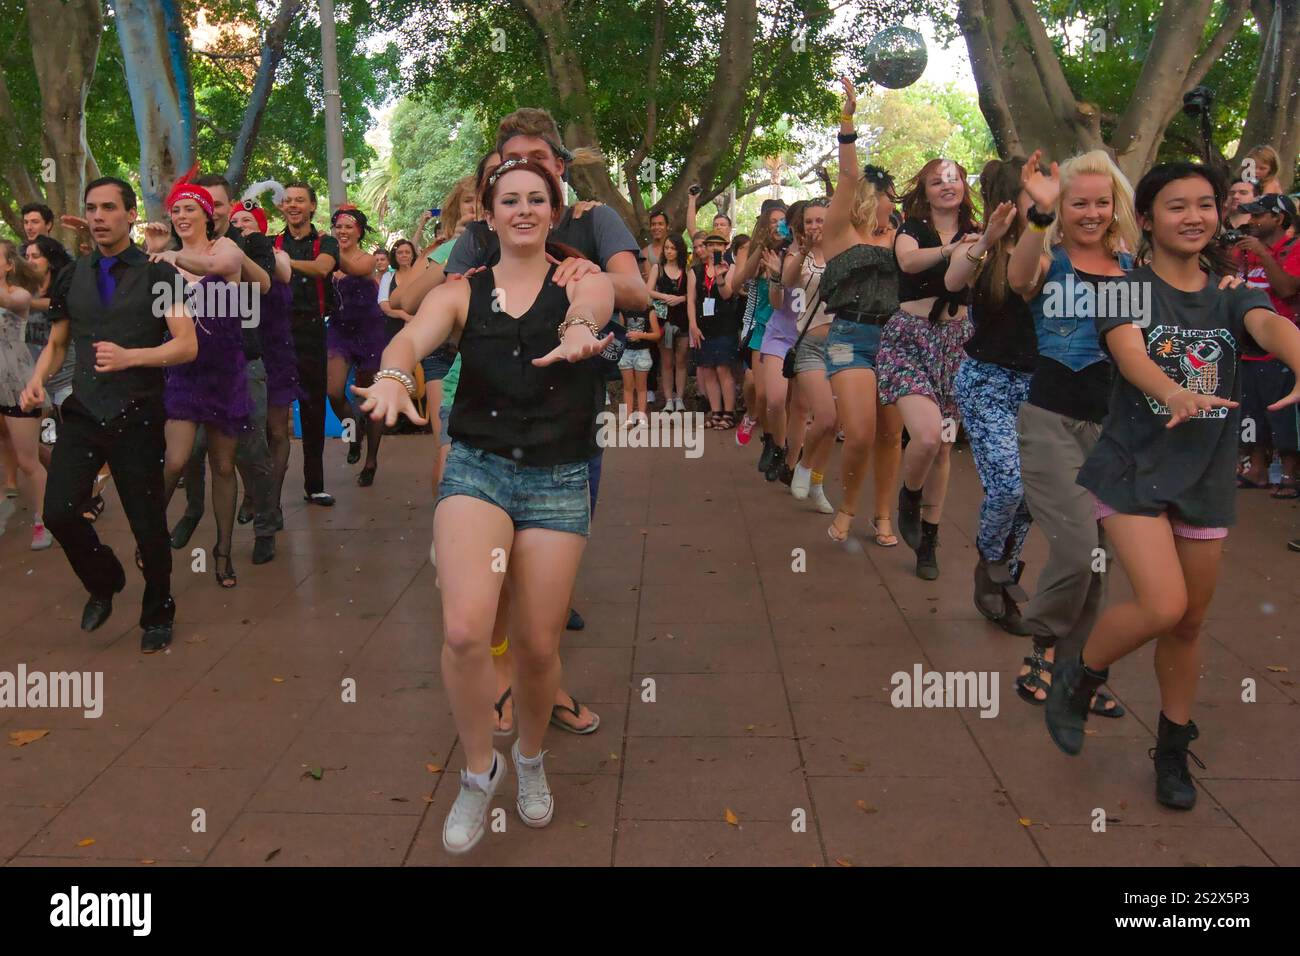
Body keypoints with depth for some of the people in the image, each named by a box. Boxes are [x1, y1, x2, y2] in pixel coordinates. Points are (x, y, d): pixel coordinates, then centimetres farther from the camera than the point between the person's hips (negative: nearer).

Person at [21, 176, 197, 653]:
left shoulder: (158, 273, -2)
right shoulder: (71, 277, 11)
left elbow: (187, 345, -10)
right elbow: (56, 344, 18)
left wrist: (129, 356, -24)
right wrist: (37, 379, -2)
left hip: (138, 417, -4)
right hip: (83, 413, 4)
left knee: (148, 525, 2)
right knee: (58, 512, -7)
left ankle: (157, 615, 25)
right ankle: (104, 582, 24)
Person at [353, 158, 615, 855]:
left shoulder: (585, 282, 3)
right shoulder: (461, 294, 5)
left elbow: (593, 304, -21)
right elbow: (412, 337, -14)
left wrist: (582, 329, -46)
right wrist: (392, 375, -39)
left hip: (559, 481, 0)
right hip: (477, 466, 0)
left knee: (538, 645, 5)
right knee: (464, 630, -19)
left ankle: (531, 757, 37)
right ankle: (479, 769, 8)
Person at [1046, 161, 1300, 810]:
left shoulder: (1231, 295, 5)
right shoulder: (1127, 290, -5)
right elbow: (1128, 351, -25)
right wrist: (1176, 394, -47)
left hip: (1207, 479, 4)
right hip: (1133, 470, -4)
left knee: (1189, 624, 11)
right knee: (1163, 606, -18)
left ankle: (1173, 751, 31)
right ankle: (1079, 676, 11)